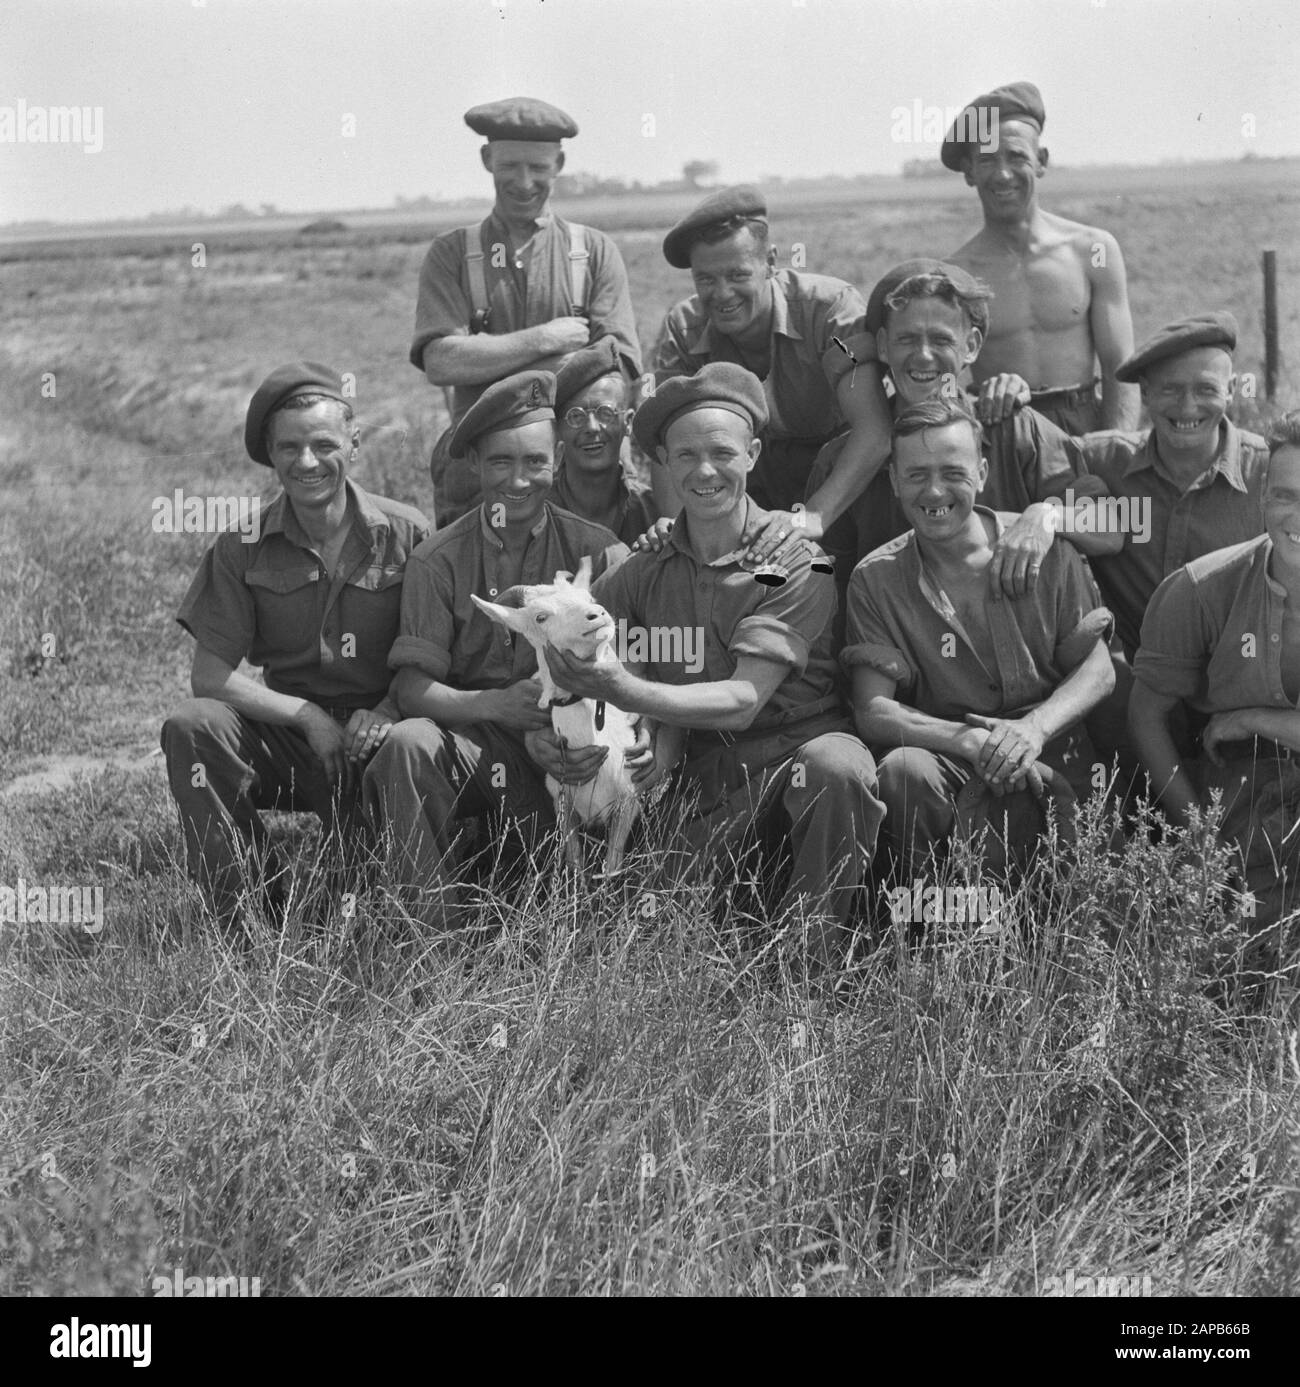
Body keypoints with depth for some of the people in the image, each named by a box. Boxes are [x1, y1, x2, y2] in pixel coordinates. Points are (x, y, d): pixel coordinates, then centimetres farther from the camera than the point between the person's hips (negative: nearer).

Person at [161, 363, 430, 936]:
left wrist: (388, 711, -21)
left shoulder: (406, 534, -1)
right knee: (192, 726, -26)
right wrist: (308, 715, -15)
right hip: (285, 734, 1)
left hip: (373, 734, -1)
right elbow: (209, 676, -4)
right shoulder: (244, 546, 1)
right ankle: (242, 923, -21)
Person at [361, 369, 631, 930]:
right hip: (474, 735, 0)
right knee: (408, 744, -30)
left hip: (566, 747, 0)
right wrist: (496, 704, -24)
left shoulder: (594, 550, 4)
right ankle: (435, 935, -24)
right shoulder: (438, 561, 5)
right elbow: (412, 685, -4)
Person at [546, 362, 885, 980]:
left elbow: (744, 699, -16)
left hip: (795, 748, -3)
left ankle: (812, 961, -19)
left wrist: (627, 692, -31)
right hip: (702, 776, 3)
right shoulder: (646, 569, 6)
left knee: (837, 765, -37)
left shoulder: (792, 560, -7)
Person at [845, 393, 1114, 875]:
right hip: (948, 759, -1)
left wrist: (1033, 727, -19)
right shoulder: (876, 580, 2)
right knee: (904, 769, -33)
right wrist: (974, 742, -24)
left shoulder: (1048, 550, 4)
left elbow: (1098, 669, 3)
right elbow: (873, 712, -7)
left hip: (1051, 762, 1)